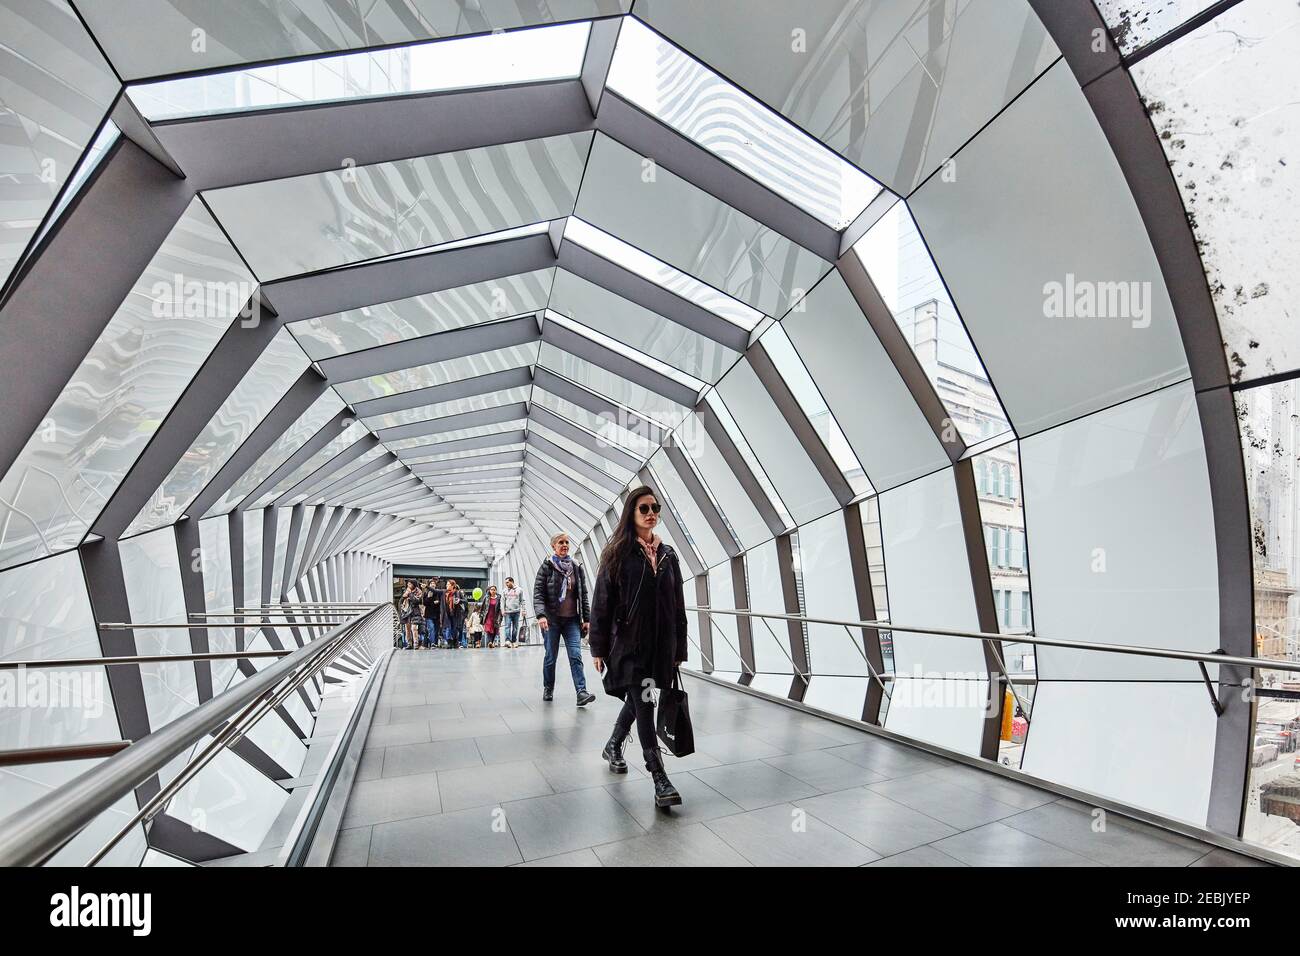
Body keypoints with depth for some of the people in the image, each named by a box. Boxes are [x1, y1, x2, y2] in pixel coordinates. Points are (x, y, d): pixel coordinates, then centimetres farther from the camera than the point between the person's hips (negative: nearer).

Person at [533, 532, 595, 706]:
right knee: (551, 656, 7)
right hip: (552, 619, -2)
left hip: (572, 620, 2)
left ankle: (581, 692, -13)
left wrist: (586, 618, 6)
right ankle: (548, 688, 28)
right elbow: (538, 592, -6)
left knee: (576, 655, -9)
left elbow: (583, 595, 11)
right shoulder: (547, 566, -1)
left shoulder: (576, 567, 8)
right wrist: (540, 615, -20)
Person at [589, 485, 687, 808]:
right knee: (643, 704, -7)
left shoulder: (667, 555, 8)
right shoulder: (618, 552, -4)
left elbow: (678, 605, 10)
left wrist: (679, 649, 8)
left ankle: (613, 747, 42)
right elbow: (601, 600, -5)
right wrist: (598, 647, -7)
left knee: (636, 699, 18)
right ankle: (659, 779, 0)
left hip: (660, 642, 5)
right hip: (628, 642, -5)